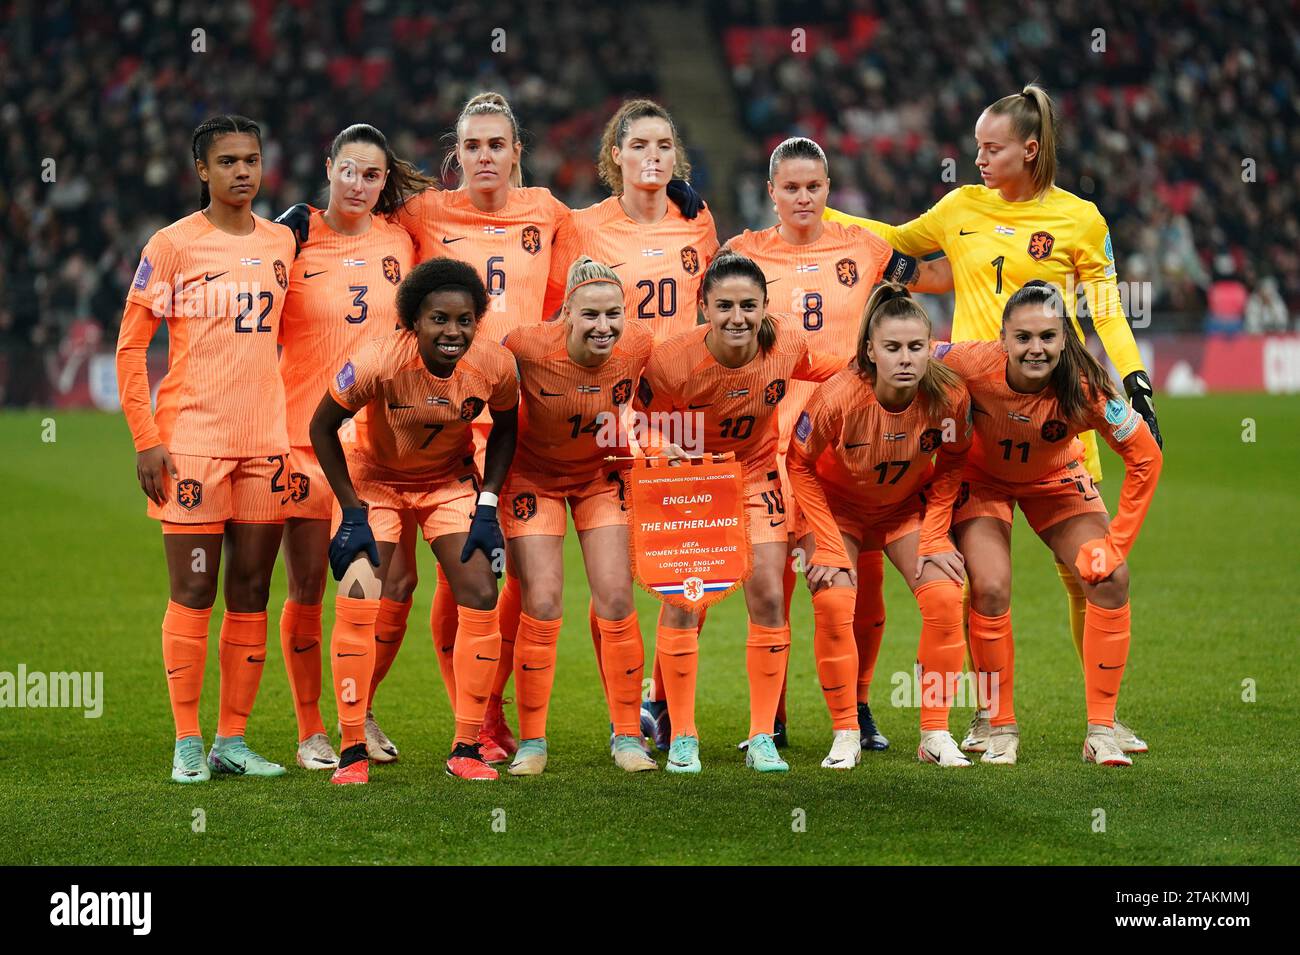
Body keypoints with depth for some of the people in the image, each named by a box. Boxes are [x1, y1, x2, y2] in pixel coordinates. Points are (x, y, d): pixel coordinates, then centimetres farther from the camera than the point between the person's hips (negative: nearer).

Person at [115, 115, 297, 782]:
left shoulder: (283, 243, 10)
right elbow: (130, 347, -1)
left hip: (266, 444, 4)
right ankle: (187, 744, 3)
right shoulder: (172, 245, -2)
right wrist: (146, 440, -7)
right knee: (192, 594, -3)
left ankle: (233, 739, 12)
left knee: (251, 595, 6)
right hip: (190, 443, -4)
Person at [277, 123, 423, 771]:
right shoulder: (295, 241, -2)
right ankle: (310, 730, 14)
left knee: (396, 586, -1)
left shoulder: (402, 241, 6)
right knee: (306, 592, 1)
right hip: (308, 438, -2)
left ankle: (362, 710, 20)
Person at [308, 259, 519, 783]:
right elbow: (322, 427, -17)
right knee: (357, 603, -15)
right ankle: (352, 751, -3)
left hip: (451, 480, 3)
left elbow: (505, 428, -2)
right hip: (375, 479, -3)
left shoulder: (495, 365, -24)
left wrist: (487, 506, -9)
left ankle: (466, 749, 3)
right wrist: (352, 513, -17)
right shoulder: (379, 361, -32)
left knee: (481, 597, -8)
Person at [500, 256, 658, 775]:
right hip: (535, 473, -2)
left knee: (616, 599, -4)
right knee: (542, 603, -8)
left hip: (601, 473, 2)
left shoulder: (639, 344, -23)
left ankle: (627, 735, 8)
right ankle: (531, 740, 5)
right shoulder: (528, 346, -32)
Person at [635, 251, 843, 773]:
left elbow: (830, 372, 1)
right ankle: (682, 738, 5)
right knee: (680, 602, -7)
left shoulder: (788, 343, -23)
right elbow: (642, 420, -13)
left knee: (768, 597, -5)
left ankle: (762, 738, 5)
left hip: (756, 472, 2)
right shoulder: (671, 360, -31)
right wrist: (663, 448, -31)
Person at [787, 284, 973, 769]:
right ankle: (845, 737, -7)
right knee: (833, 604, -23)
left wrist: (933, 537, -14)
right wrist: (828, 544, -20)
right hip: (837, 505, -2)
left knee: (944, 598, -17)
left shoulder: (949, 396, -27)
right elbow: (799, 464, -16)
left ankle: (936, 734, -3)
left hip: (909, 506, 2)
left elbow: (951, 465, -6)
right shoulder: (838, 398, -33)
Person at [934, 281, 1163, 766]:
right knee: (990, 588, -21)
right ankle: (1001, 732, -3)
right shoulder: (974, 364, -35)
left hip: (1054, 480, 1)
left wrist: (1116, 543, -23)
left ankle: (1101, 731, -4)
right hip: (983, 477, -1)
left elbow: (1145, 457, -22)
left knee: (1110, 578, -15)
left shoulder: (1084, 385, -33)